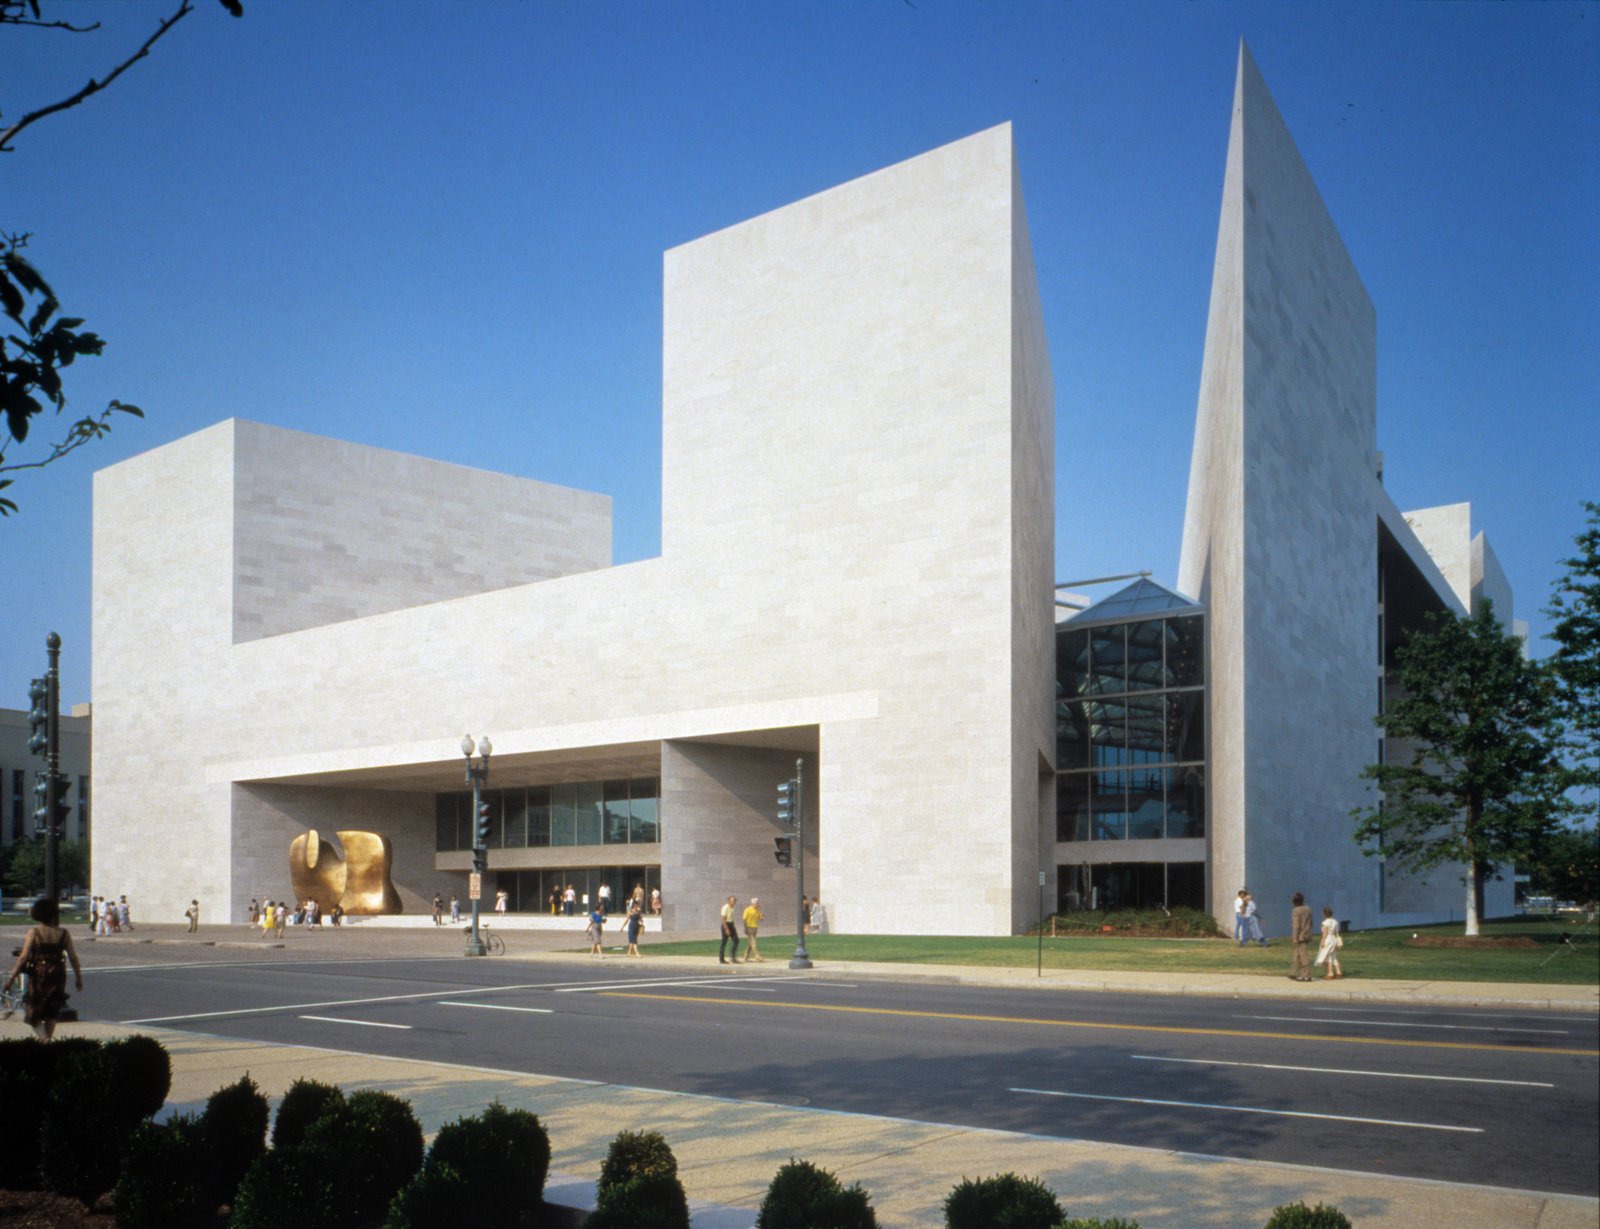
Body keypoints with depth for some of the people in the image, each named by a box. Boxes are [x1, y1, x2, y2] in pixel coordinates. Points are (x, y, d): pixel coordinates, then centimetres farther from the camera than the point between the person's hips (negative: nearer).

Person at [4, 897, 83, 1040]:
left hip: (39, 974, -3)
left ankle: (43, 1038, -16)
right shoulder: (63, 933, 0)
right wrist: (78, 977, 11)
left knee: (34, 1012, 5)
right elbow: (73, 956, 1)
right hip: (57, 975, 3)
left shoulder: (34, 932, -8)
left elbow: (24, 956, -13)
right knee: (51, 1013, 18)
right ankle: (48, 1039, 21)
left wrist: (12, 977, -7)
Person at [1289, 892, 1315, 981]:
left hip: (1300, 937, -8)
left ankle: (1307, 976, -3)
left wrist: (1295, 938, -15)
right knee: (1298, 955, 16)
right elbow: (1310, 923, 14)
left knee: (1303, 956, -5)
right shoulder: (1308, 910, 8)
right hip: (1307, 936, 8)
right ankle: (1294, 973, 22)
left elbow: (1296, 925, -18)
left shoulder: (1296, 911, -15)